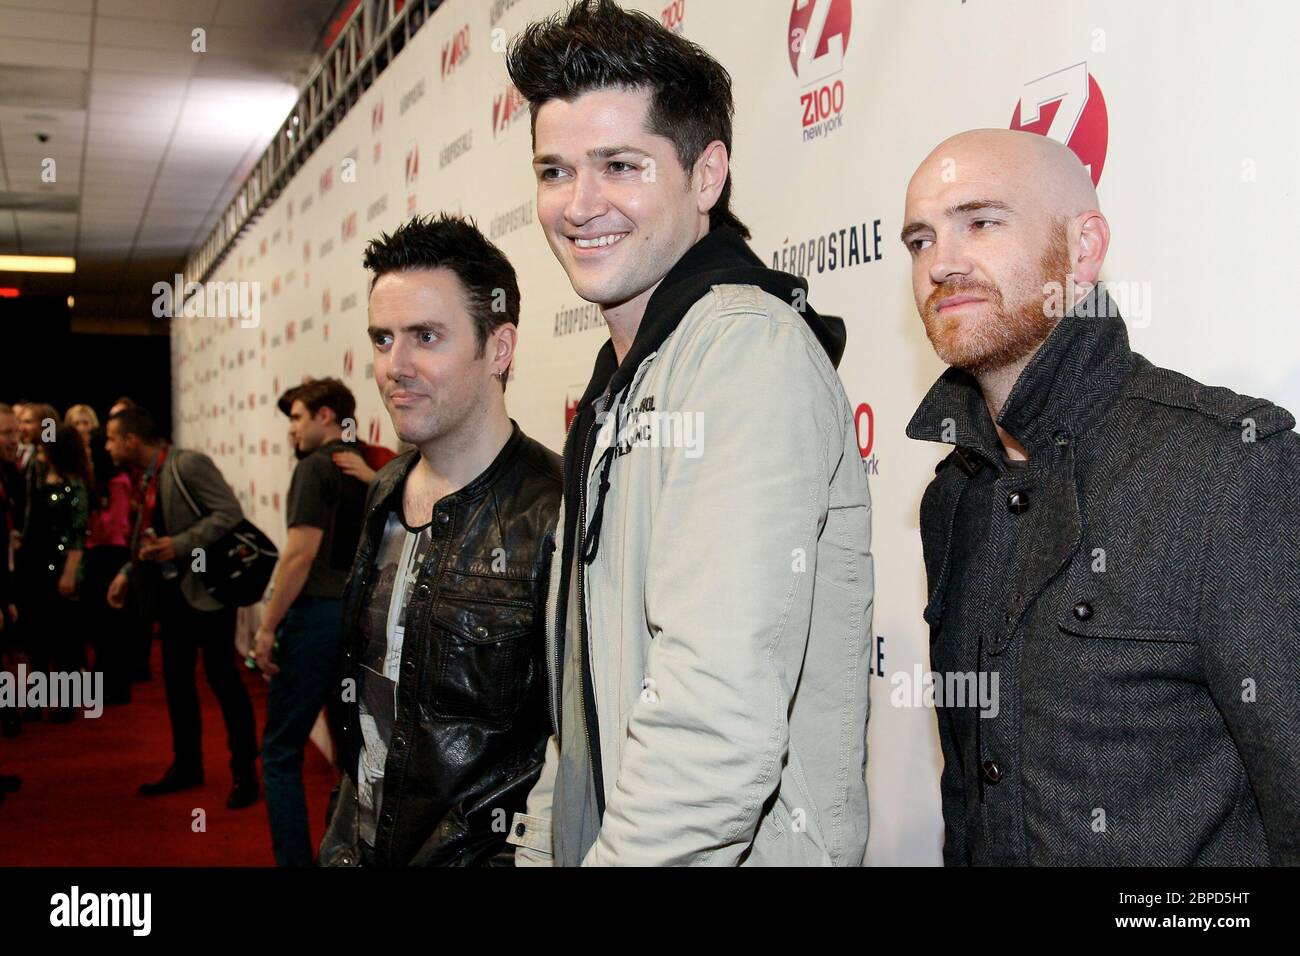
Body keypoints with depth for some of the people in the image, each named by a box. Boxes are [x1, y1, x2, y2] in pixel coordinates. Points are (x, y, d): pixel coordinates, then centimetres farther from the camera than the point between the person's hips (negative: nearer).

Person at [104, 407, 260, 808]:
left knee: (222, 677, -2)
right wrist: (128, 573, 8)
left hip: (206, 587, -8)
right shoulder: (147, 477, 10)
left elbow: (230, 513, -22)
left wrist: (181, 545, -25)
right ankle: (187, 765, 27)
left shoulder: (188, 464, -15)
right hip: (172, 591, 9)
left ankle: (244, 772, 8)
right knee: (175, 678, 13)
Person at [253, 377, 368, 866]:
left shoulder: (316, 467, -10)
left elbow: (301, 555, -18)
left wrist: (267, 626, -14)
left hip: (319, 615, -7)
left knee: (281, 752, 1)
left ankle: (294, 859, -1)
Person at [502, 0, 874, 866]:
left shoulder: (750, 348, -20)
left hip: (744, 848, -9)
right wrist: (541, 848, 13)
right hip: (600, 838, 9)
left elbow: (717, 728, -29)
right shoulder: (629, 375, 12)